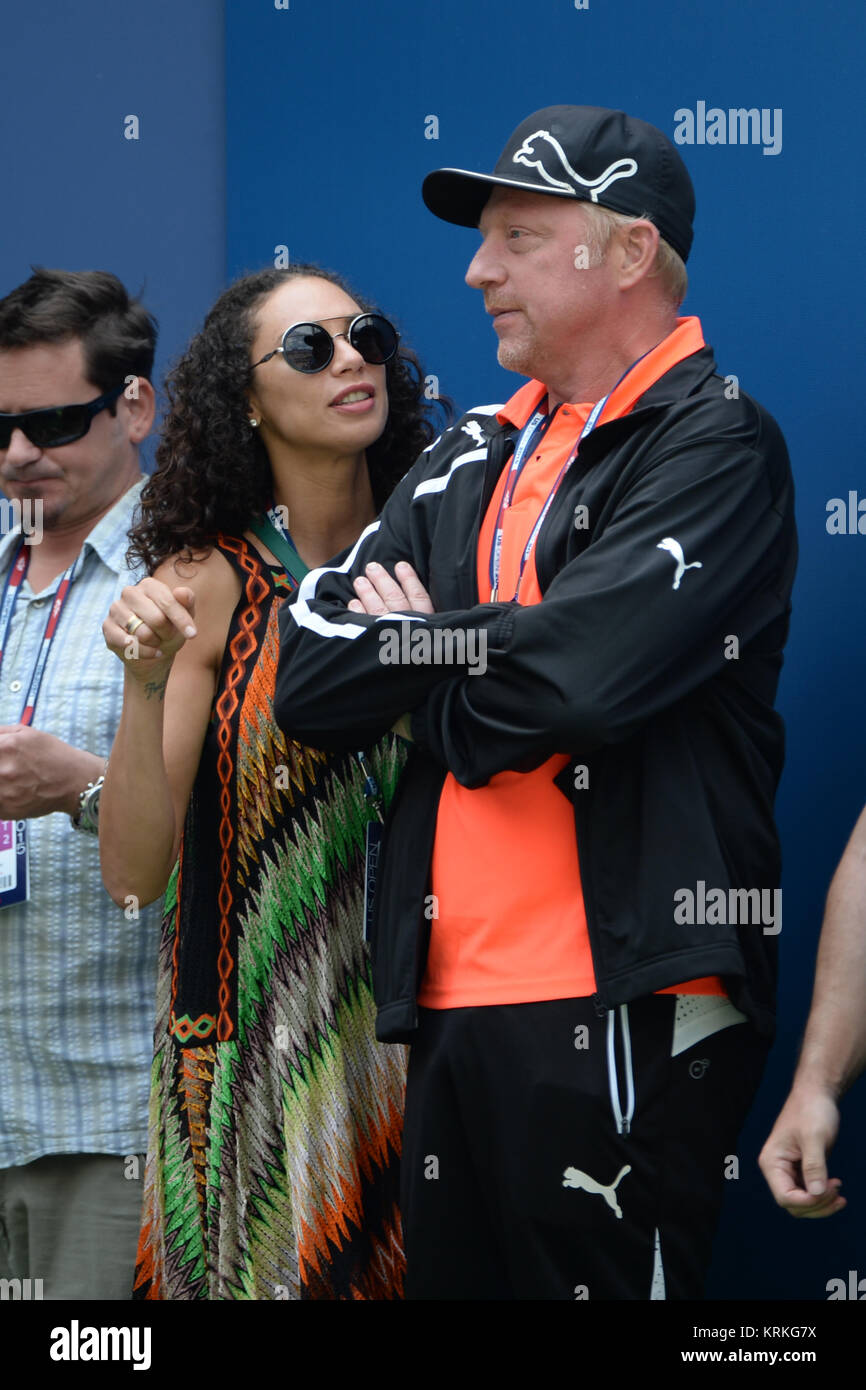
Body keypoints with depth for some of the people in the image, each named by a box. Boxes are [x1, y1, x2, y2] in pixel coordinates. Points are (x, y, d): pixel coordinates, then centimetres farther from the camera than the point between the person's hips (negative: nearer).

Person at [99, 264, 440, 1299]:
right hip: (257, 1048, -3)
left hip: (413, 1025, 3)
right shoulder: (209, 584, -4)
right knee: (275, 1268, 1)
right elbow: (133, 870, -9)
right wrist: (146, 683, -22)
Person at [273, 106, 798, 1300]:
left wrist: (416, 647, -1)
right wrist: (473, 653, -5)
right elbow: (308, 677, 9)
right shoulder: (476, 460, 18)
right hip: (453, 1007, 8)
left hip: (624, 1010, -7)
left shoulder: (715, 445, -5)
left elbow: (572, 673, -19)